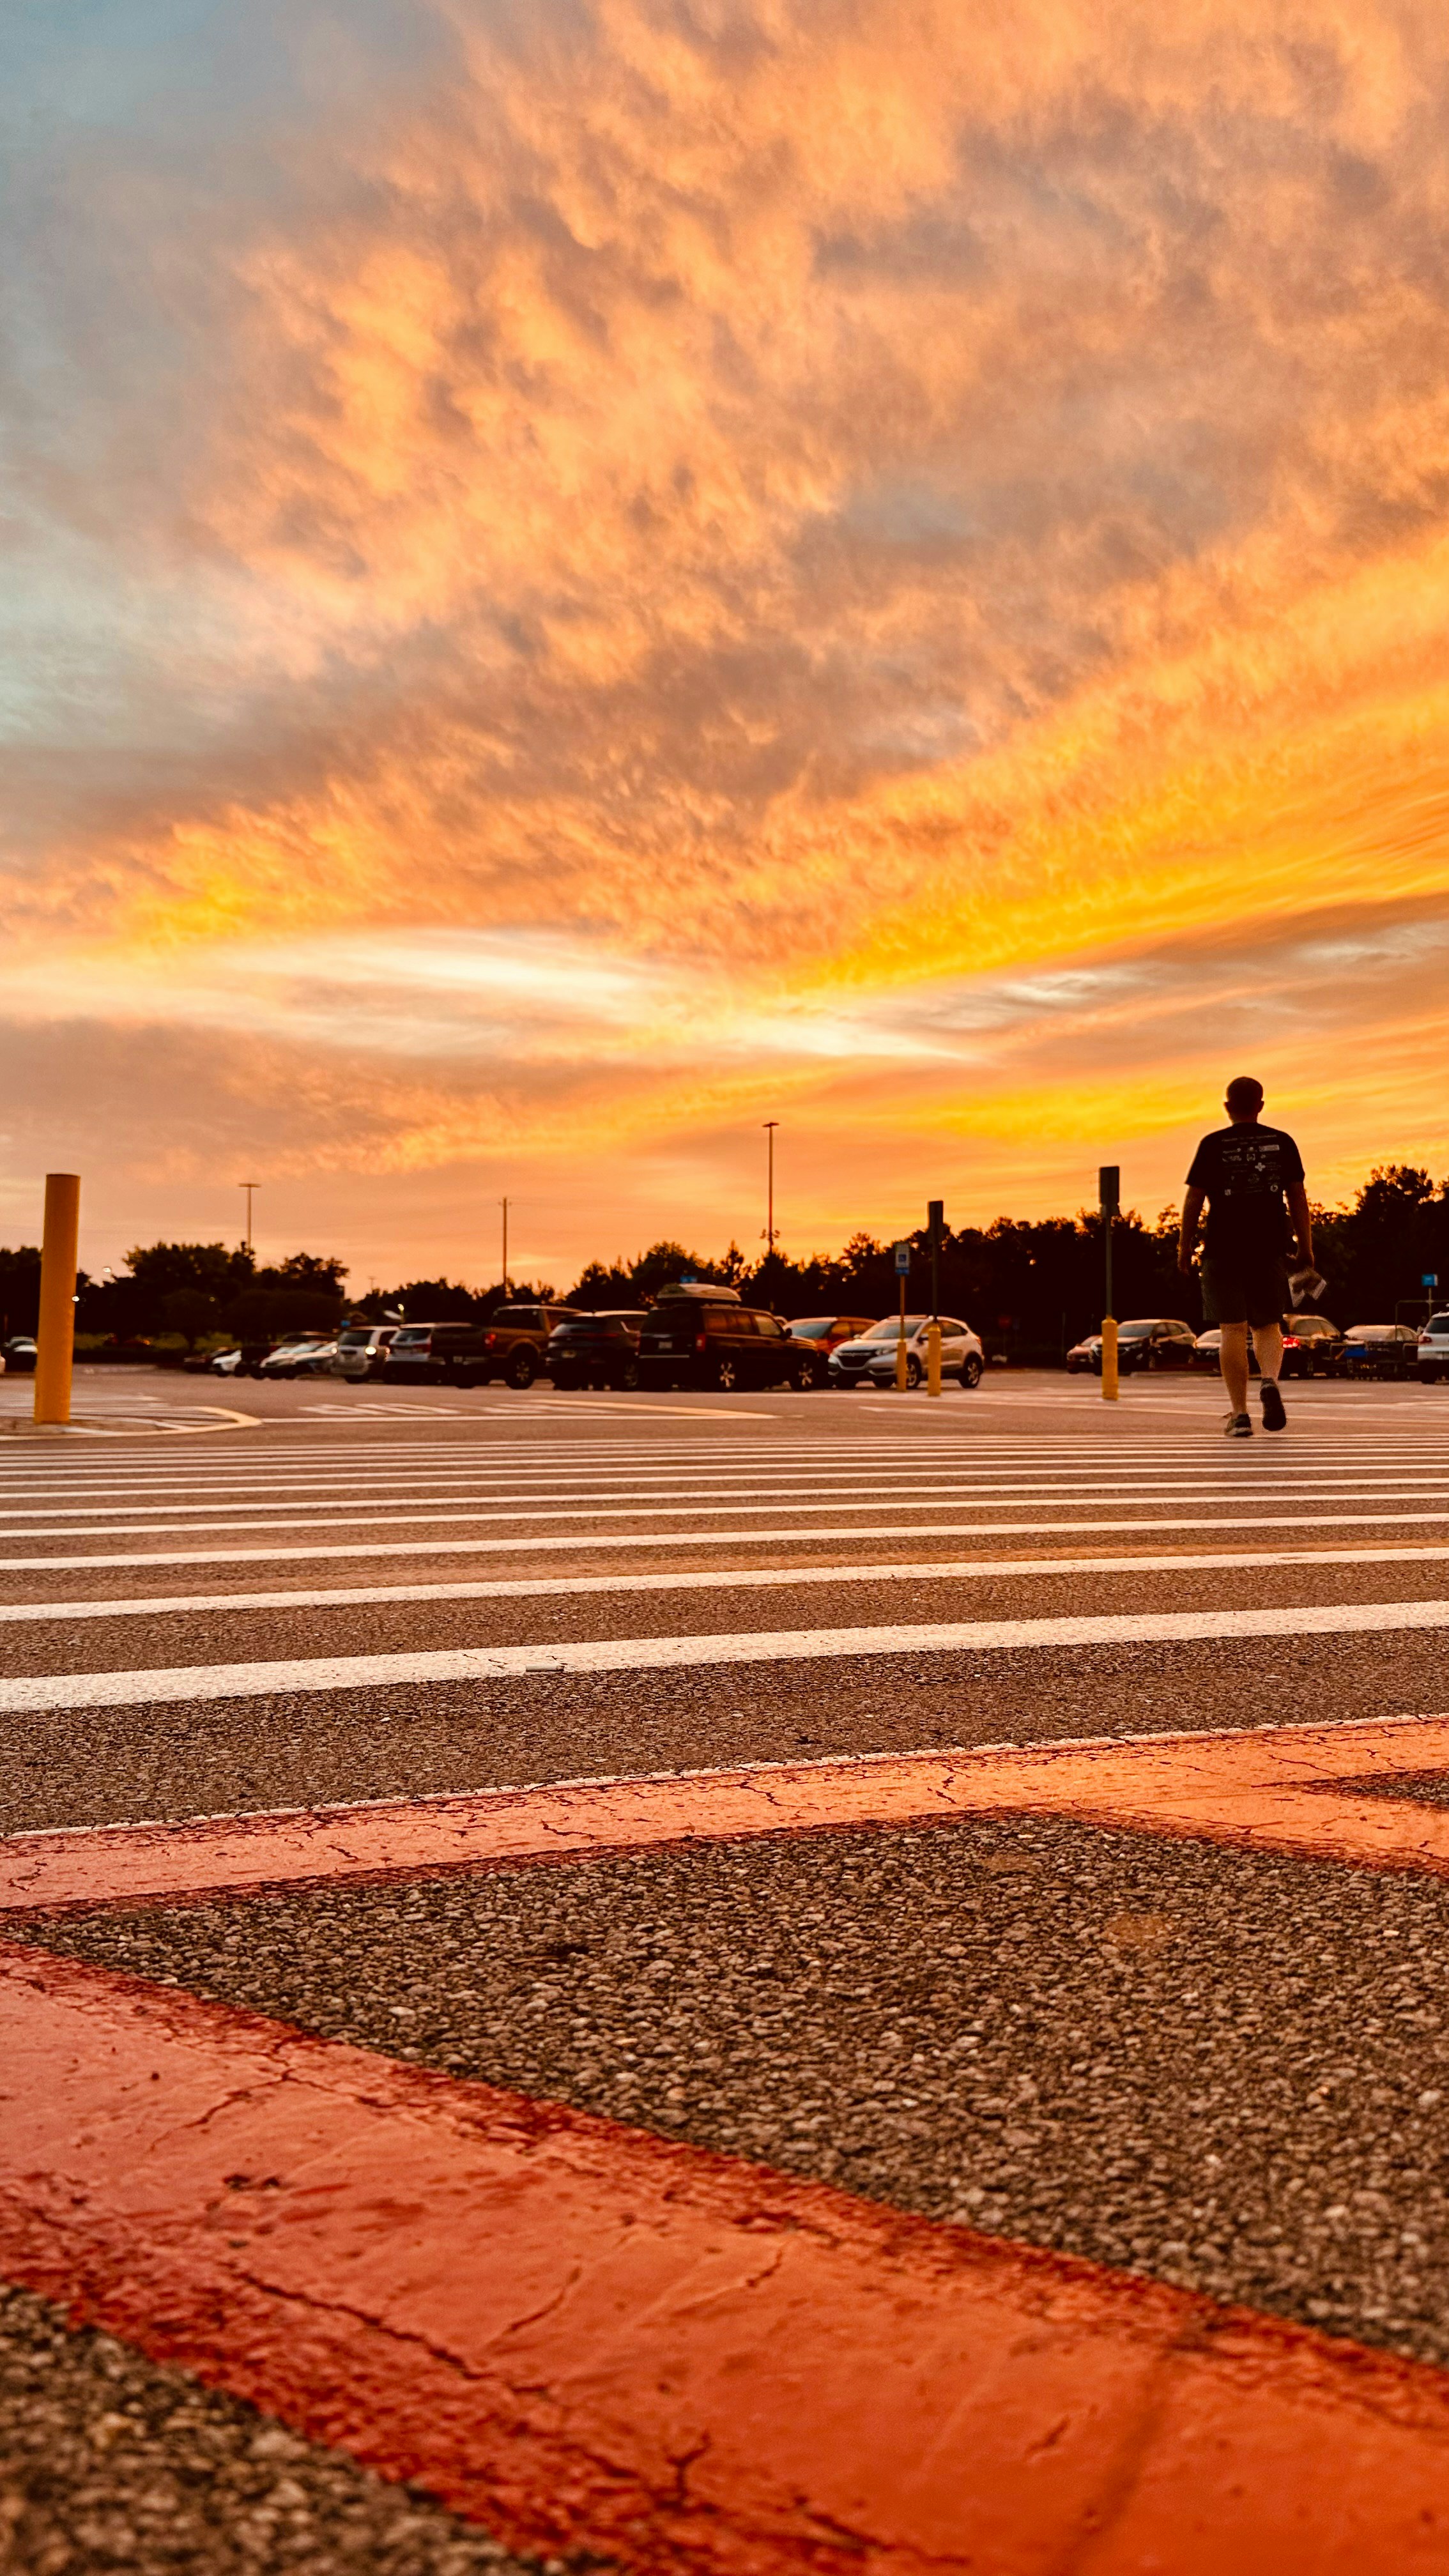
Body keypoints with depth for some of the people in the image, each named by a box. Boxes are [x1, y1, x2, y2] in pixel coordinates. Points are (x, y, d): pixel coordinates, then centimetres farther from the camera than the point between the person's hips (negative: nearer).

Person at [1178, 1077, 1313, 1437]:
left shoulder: (1213, 1145, -2)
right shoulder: (1282, 1143, 4)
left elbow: (1194, 1198, -3)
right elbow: (1298, 1196, 4)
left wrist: (1185, 1245, 6)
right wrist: (1305, 1246, 9)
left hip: (1224, 1249, -2)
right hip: (1270, 1247, 2)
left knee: (1232, 1329, 2)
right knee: (1267, 1325, 14)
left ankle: (1239, 1414, 0)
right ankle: (1271, 1380, -15)